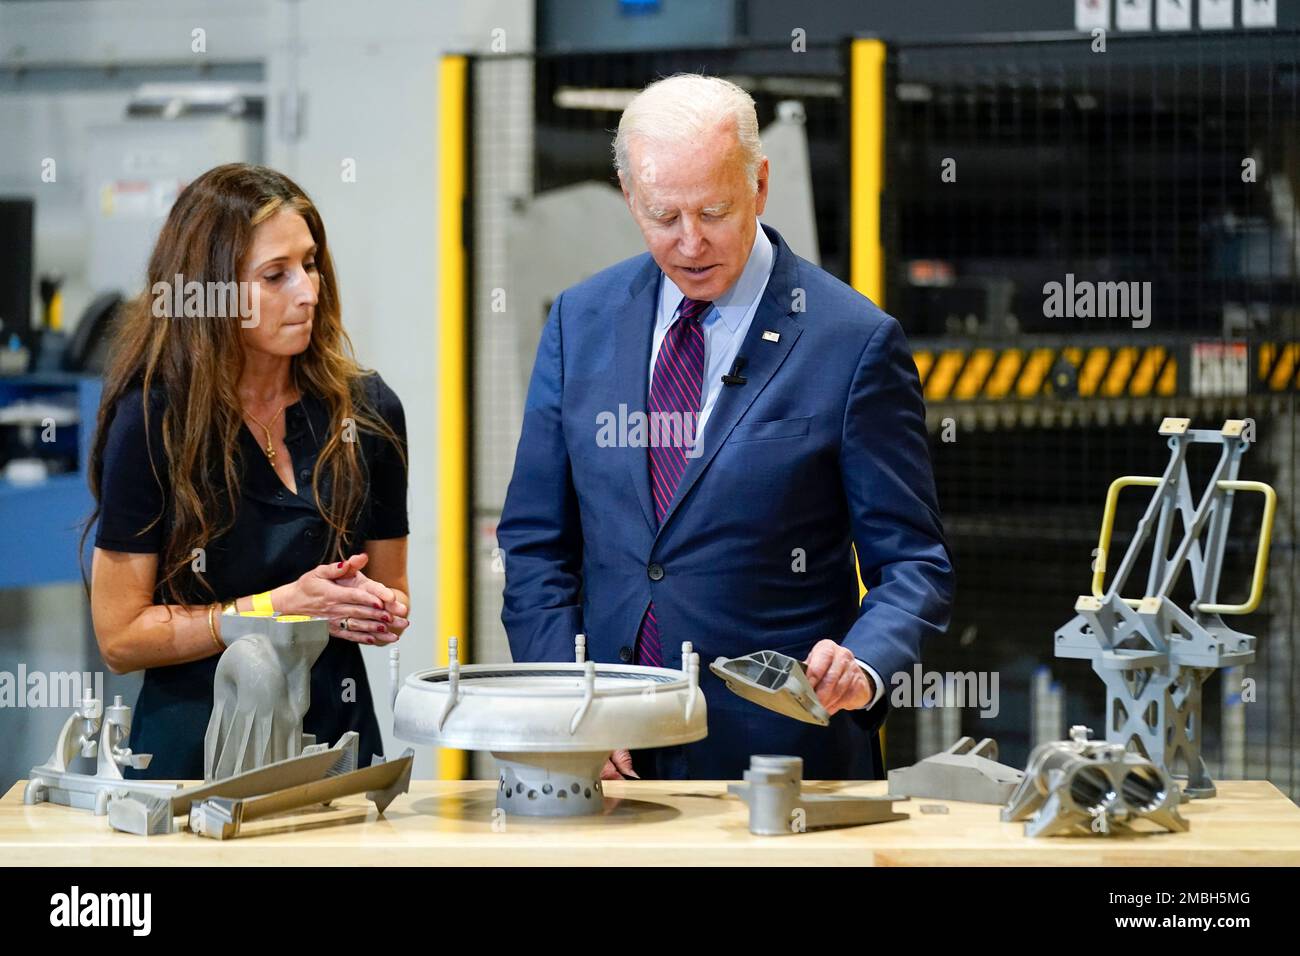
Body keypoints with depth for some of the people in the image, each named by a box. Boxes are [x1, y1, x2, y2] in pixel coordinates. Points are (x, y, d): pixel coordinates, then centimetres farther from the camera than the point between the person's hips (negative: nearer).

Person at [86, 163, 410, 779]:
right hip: (199, 745, -3)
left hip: (339, 738, 3)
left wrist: (381, 610, -7)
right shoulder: (153, 421, -7)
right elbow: (120, 637, -8)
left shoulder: (366, 410, 3)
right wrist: (281, 606, -14)